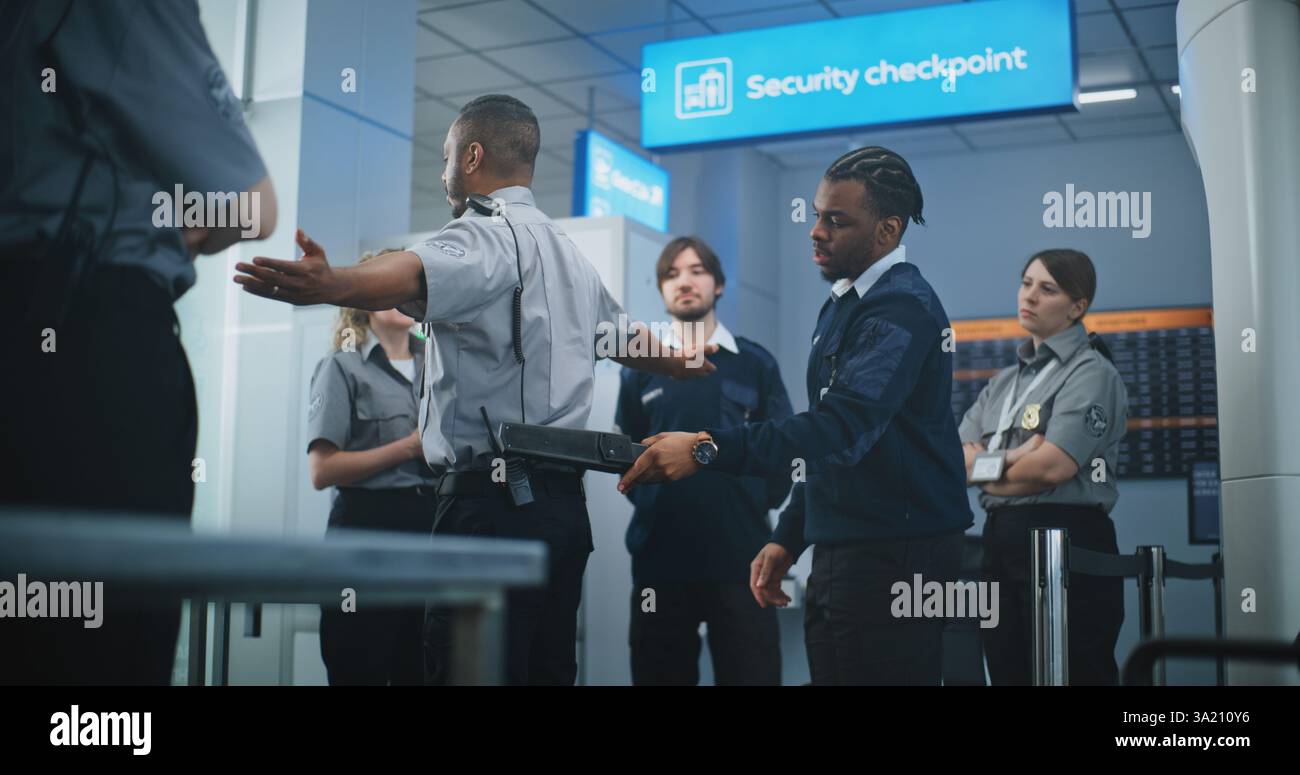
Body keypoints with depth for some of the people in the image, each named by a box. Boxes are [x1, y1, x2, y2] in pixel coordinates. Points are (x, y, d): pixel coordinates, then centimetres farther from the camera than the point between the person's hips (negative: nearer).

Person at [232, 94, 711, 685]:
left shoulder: (489, 232, -7)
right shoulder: (568, 252, 22)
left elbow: (418, 275, -31)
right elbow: (628, 340, 38)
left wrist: (326, 285, -50)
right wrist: (685, 363, 60)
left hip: (493, 504, -9)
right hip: (561, 499, 9)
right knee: (547, 669, 11)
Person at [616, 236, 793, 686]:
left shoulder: (756, 364, 8)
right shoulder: (642, 368, 11)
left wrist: (757, 506, -1)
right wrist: (648, 502, 1)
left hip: (741, 553, -1)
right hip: (660, 553, 1)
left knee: (752, 673, 2)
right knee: (660, 674, 8)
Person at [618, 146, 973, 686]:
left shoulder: (902, 309, -16)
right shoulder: (842, 304, 16)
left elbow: (842, 425, -30)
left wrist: (709, 448, -37)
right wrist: (788, 539, 17)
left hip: (897, 558, -9)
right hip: (840, 551, 9)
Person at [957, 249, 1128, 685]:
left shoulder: (1090, 372, -4)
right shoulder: (1004, 381, 19)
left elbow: (1052, 467, -17)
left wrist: (985, 468, 1)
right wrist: (1011, 458, -11)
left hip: (1068, 544, -7)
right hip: (1000, 541, 7)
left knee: (1070, 676, -4)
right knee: (1007, 673, 10)